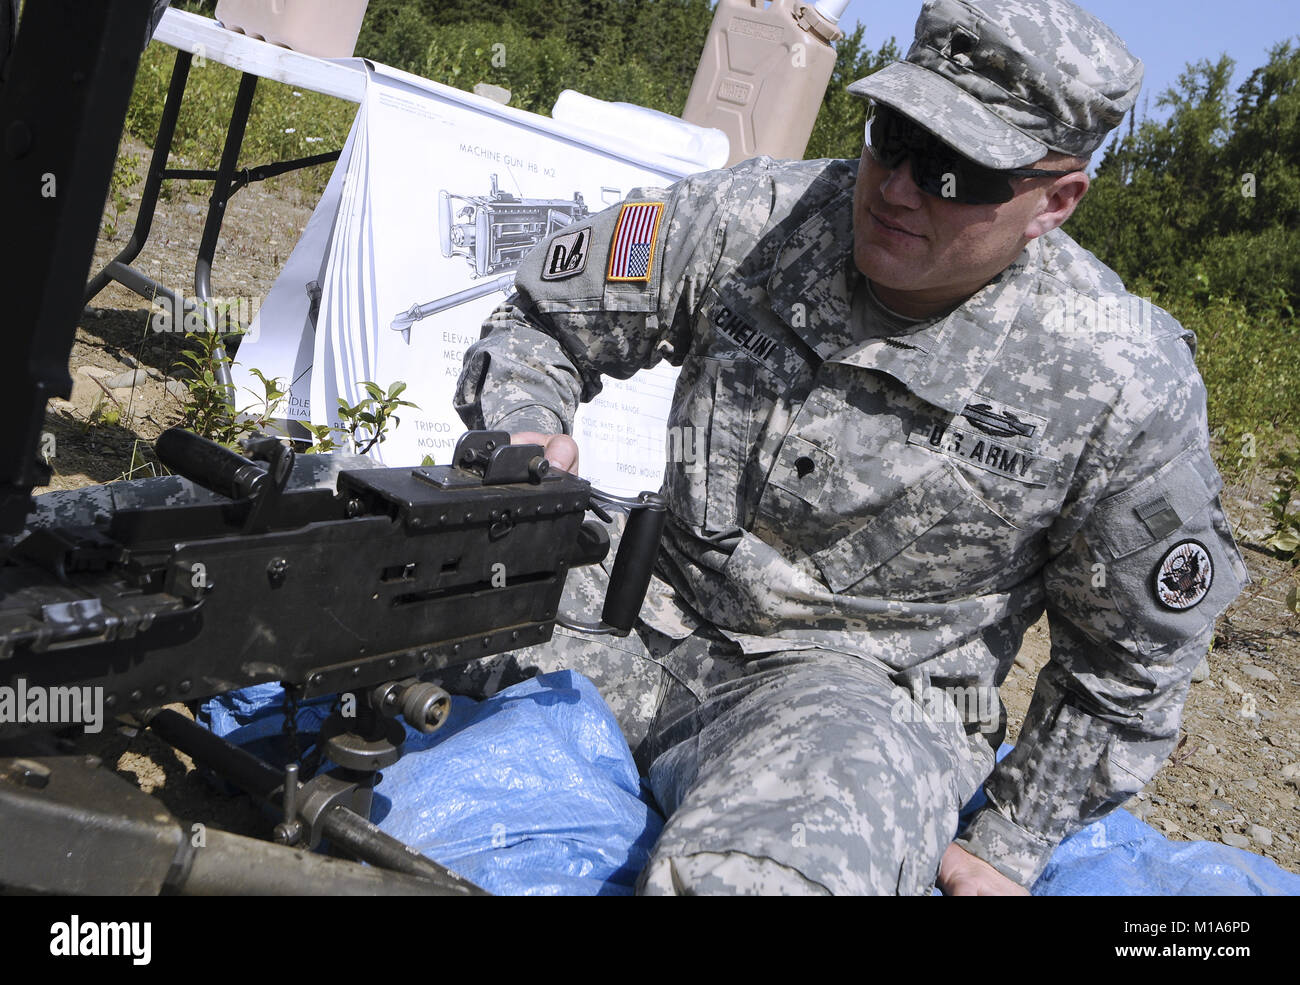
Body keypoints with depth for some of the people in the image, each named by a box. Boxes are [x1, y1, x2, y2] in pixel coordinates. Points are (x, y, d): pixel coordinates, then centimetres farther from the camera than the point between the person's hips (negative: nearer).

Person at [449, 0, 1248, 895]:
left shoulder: (1126, 385, -11)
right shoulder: (751, 219, -7)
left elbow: (1133, 661, 1)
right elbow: (540, 319, 6)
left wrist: (1007, 849, 4)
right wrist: (522, 435, -16)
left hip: (874, 693, -3)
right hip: (657, 624, 4)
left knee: (754, 878, -39)